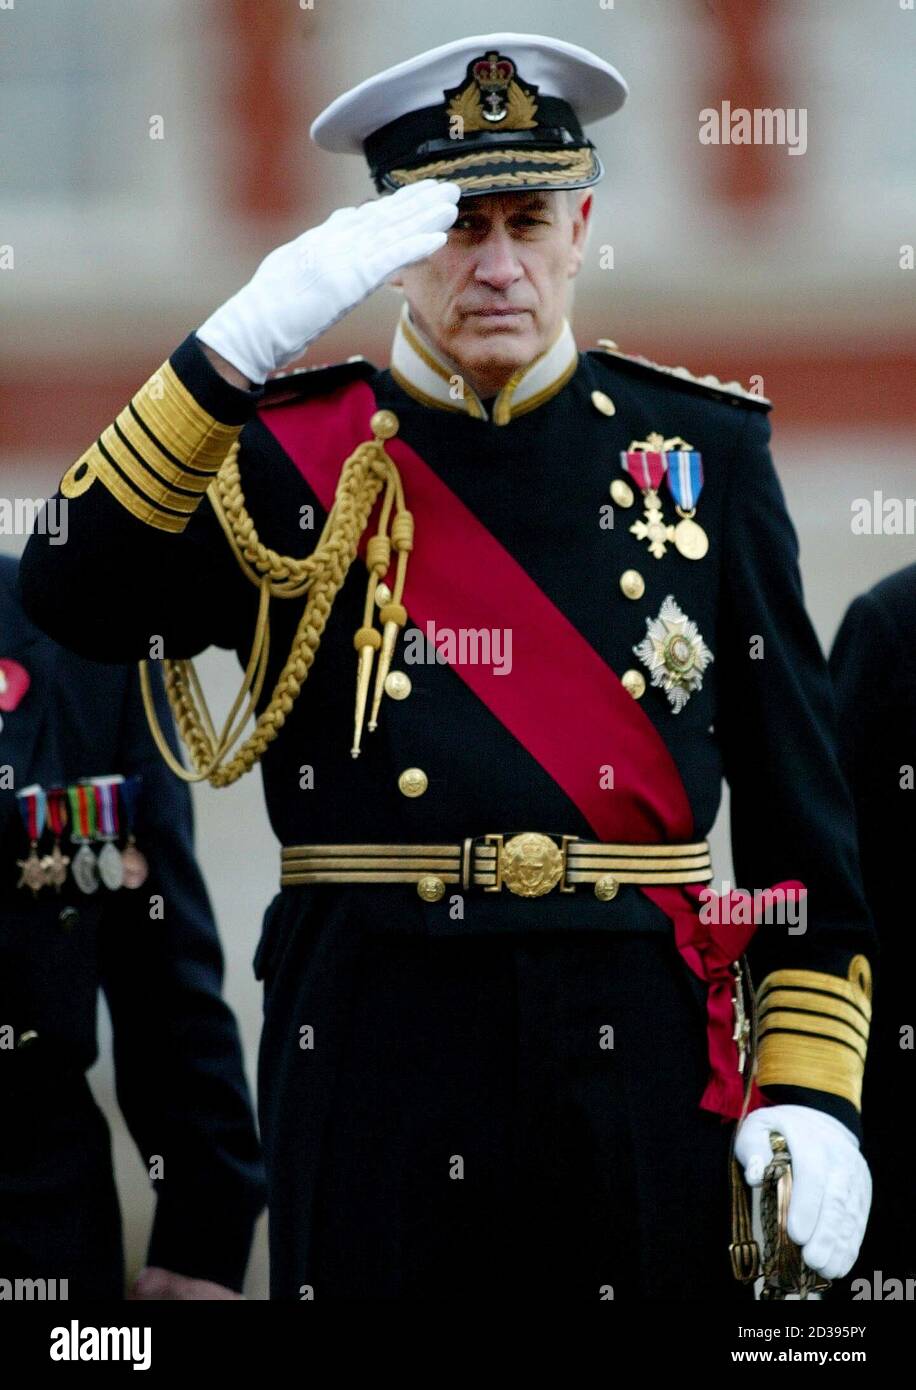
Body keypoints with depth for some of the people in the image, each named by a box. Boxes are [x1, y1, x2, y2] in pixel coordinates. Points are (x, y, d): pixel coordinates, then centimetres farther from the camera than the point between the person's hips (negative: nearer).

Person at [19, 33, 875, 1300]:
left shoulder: (701, 448, 9)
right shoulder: (294, 455, 5)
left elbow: (800, 805, 7)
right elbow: (77, 598, -14)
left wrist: (810, 1093, -3)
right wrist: (242, 341, -22)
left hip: (644, 1053, 1)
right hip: (374, 1050, -1)